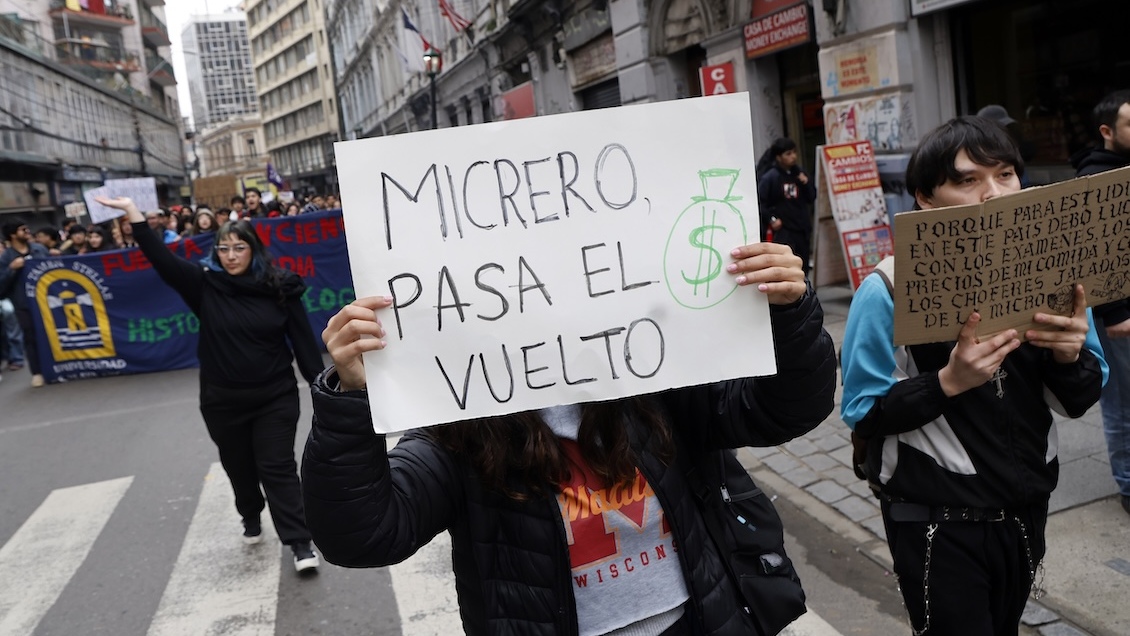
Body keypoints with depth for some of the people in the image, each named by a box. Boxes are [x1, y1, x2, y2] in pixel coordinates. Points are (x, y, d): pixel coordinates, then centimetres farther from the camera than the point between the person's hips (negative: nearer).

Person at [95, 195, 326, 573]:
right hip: (223, 401, 2)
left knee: (277, 467, -3)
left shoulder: (279, 287, -7)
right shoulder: (206, 284, -4)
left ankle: (301, 543, 2)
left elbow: (303, 340, -5)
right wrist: (133, 214, -24)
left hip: (274, 397, -2)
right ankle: (251, 518, 44)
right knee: (239, 467, 17)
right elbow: (162, 260, -14)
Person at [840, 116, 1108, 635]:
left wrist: (1071, 357, -17)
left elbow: (1079, 402, 4)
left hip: (1026, 509, 6)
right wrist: (947, 383, -28)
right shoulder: (890, 290, -17)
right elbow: (861, 413, -15)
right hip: (937, 521, -5)